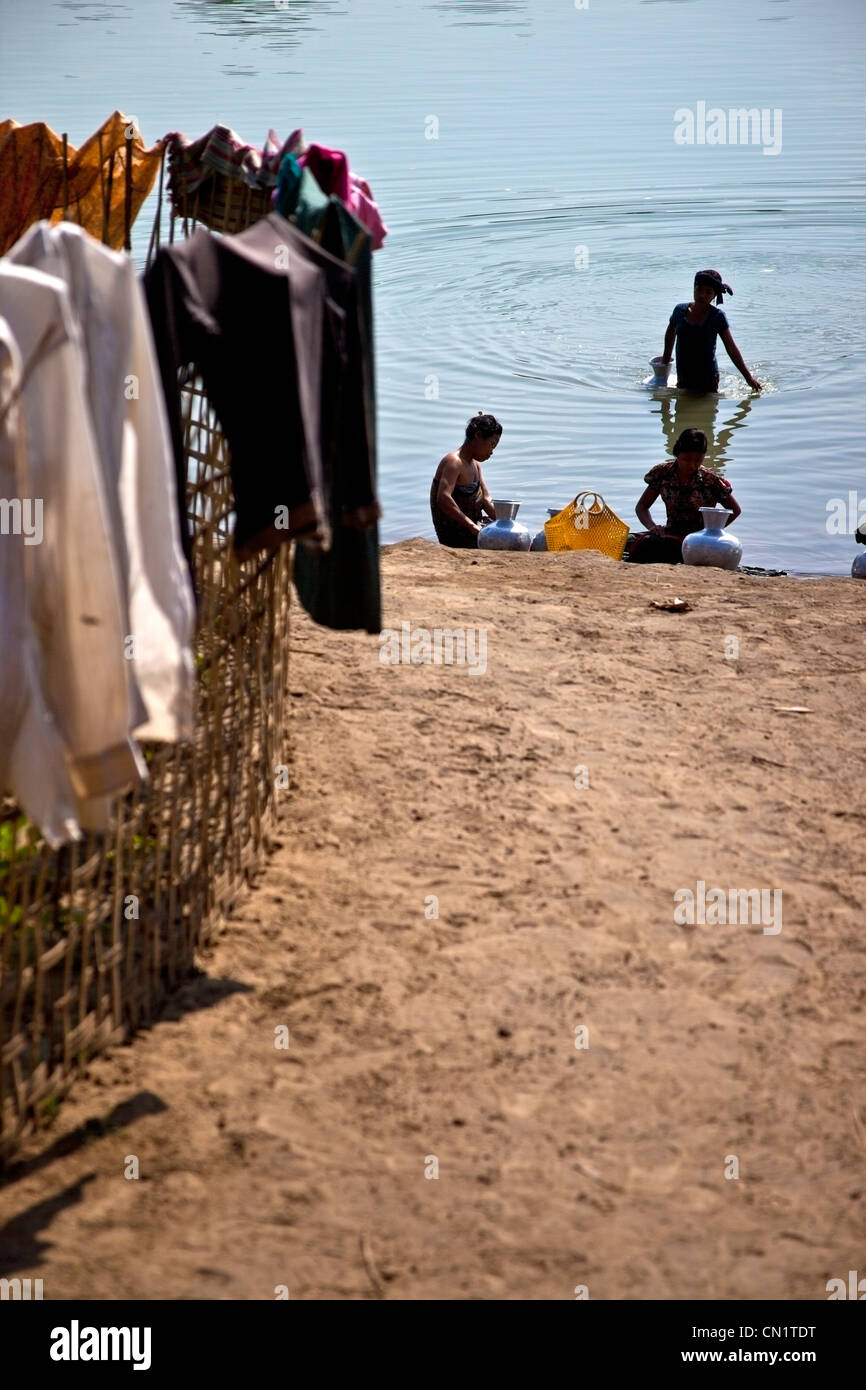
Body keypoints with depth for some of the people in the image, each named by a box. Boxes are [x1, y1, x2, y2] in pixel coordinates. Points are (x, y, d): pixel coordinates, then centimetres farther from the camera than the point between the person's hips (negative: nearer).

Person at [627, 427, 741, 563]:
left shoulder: (711, 480, -6)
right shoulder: (663, 473, 1)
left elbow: (735, 510, 5)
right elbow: (642, 506, 9)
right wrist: (652, 527, -12)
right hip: (671, 532, 4)